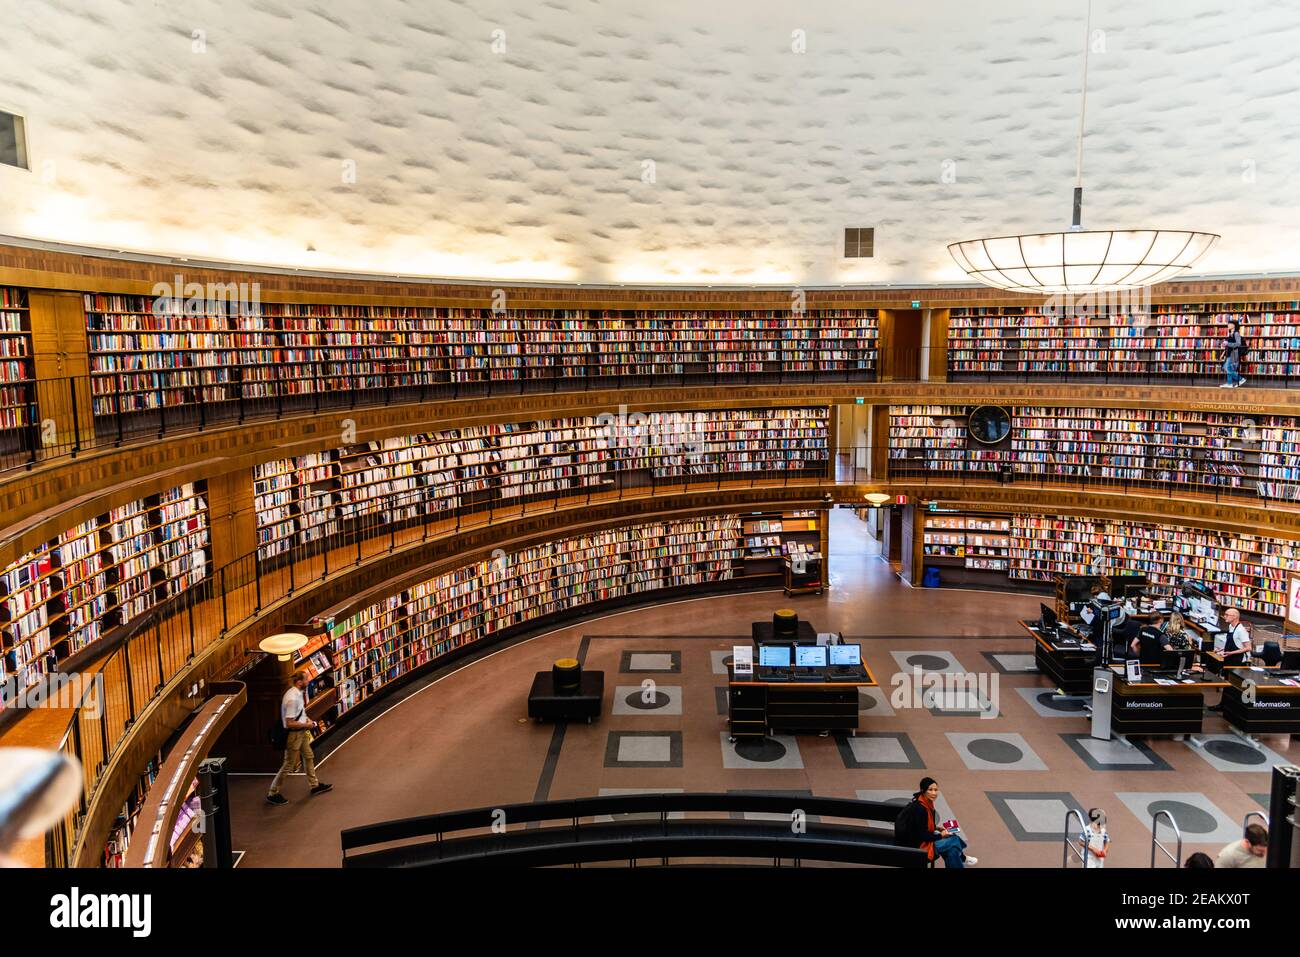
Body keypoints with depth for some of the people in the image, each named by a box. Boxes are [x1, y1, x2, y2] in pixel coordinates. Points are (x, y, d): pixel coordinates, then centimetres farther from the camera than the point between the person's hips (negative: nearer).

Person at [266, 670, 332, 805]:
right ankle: (272, 794, 16)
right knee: (289, 765, 3)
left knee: (309, 757, 21)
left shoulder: (298, 693, 0)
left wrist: (306, 719, 4)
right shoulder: (292, 699, -30)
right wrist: (307, 725, -19)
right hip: (293, 734, -10)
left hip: (301, 733, 10)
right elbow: (289, 723, -29)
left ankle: (315, 785, 36)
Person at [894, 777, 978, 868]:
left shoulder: (927, 803, 0)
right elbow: (922, 835, -22)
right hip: (915, 845, -9)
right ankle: (962, 859, 20)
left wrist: (937, 827, 2)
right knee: (953, 841, -5)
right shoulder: (919, 809, -27)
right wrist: (941, 835, -12)